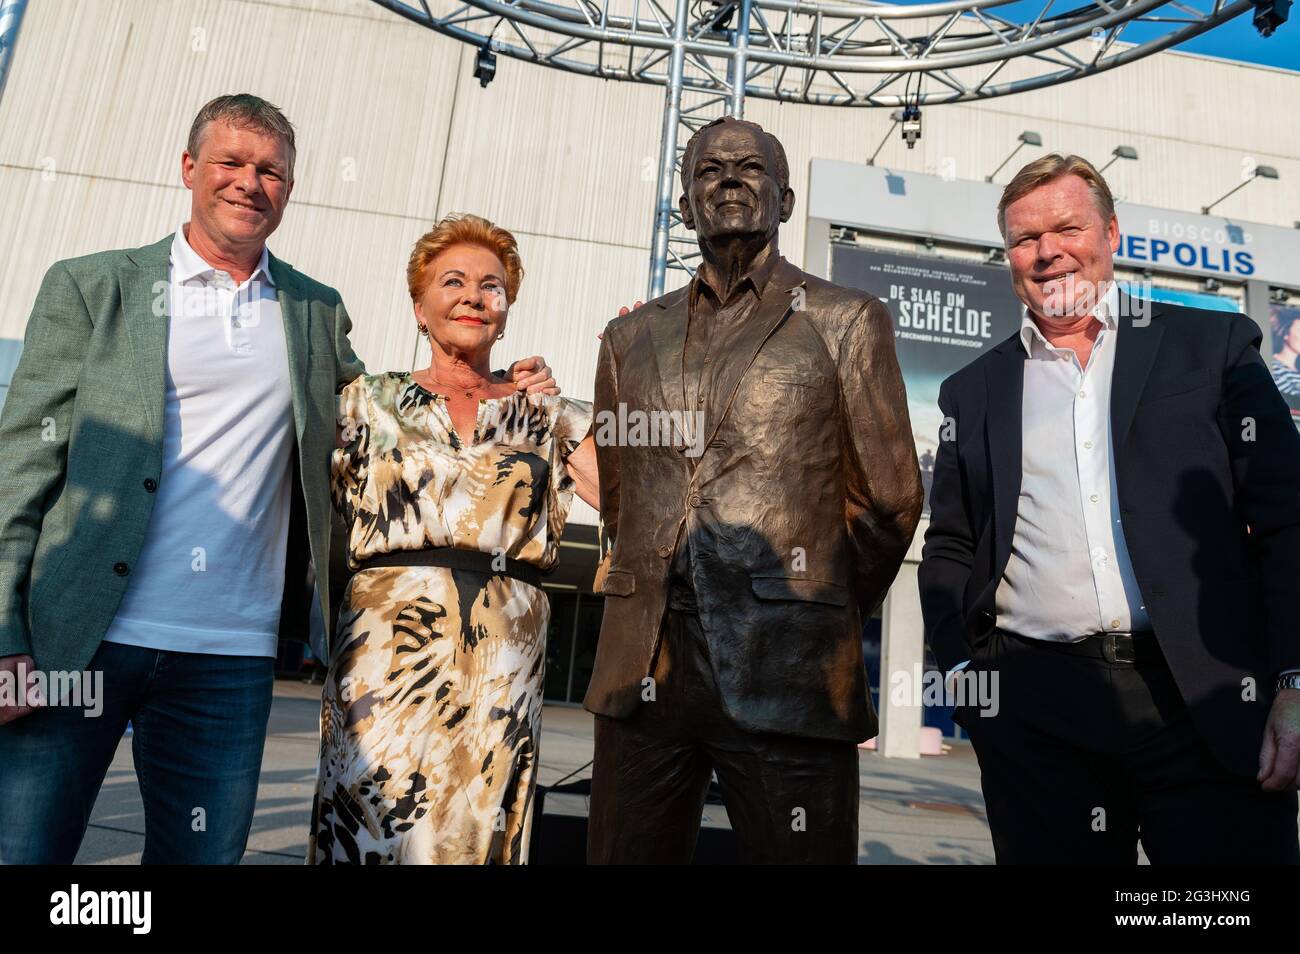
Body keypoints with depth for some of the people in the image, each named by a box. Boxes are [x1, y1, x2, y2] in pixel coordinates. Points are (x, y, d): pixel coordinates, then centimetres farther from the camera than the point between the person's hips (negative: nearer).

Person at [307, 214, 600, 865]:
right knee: (371, 831, 2)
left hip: (502, 665, 1)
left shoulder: (546, 418, 9)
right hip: (388, 652, -1)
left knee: (476, 834, 8)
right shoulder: (370, 403, 8)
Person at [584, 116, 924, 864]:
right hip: (643, 669, 4)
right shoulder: (633, 339, 13)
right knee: (627, 854, 13)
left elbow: (889, 499, 5)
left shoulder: (846, 323, 4)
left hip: (788, 678, -3)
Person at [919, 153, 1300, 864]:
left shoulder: (1214, 346, 8)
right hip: (1033, 712, 2)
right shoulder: (973, 391, 12)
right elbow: (950, 547, 13)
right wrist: (963, 668, 0)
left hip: (1211, 699, -1)